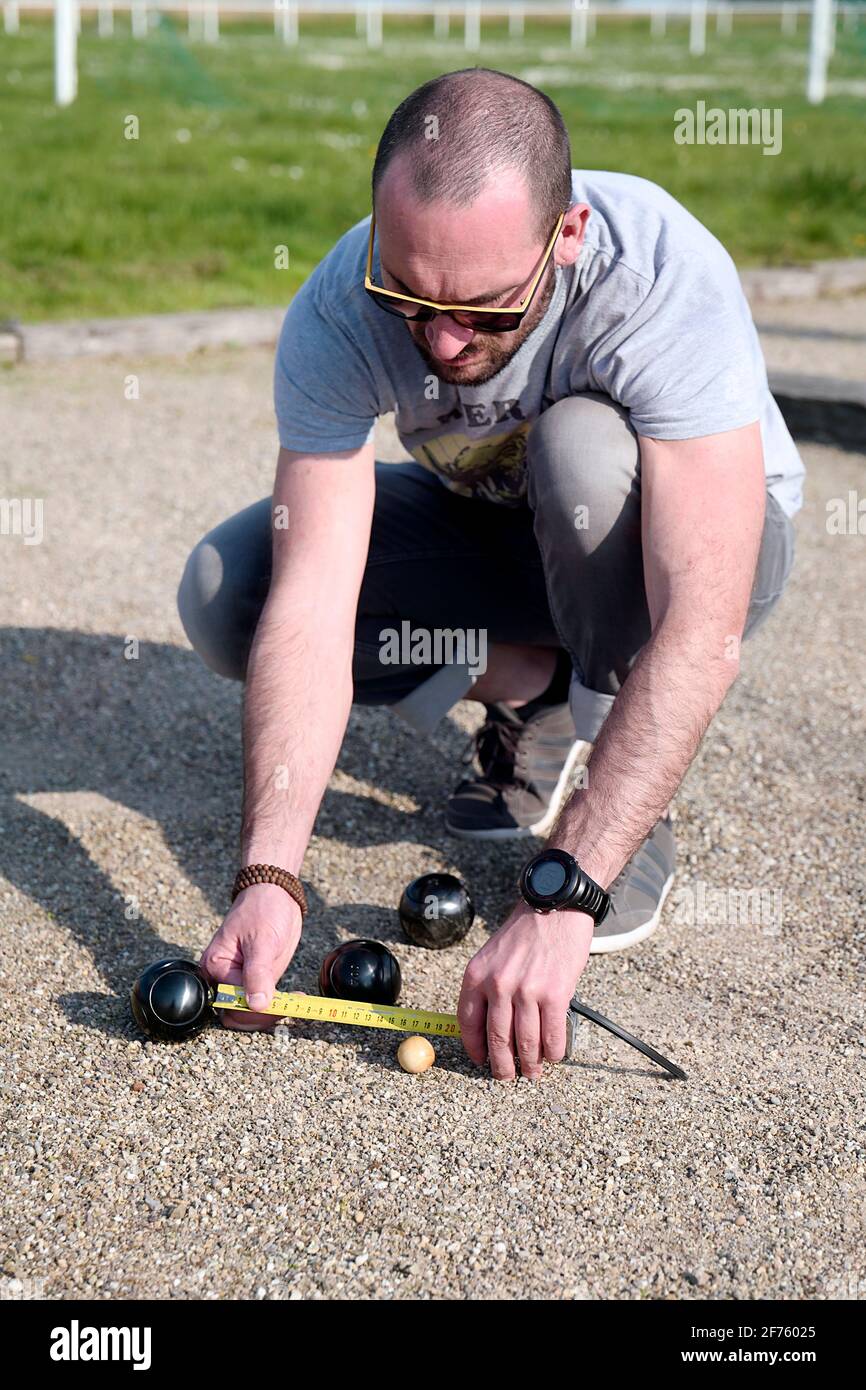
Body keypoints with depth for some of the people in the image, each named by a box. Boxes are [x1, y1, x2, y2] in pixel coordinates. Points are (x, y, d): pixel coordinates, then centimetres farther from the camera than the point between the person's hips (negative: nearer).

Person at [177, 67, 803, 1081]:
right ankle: (537, 694, -1)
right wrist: (269, 878, -44)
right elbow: (313, 604, -32)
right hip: (489, 526, 4)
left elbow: (703, 637, -45)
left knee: (581, 446, -38)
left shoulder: (665, 282, -38)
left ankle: (623, 769, -14)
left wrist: (557, 899, -51)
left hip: (692, 540, -3)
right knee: (222, 594, -17)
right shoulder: (338, 313, -27)